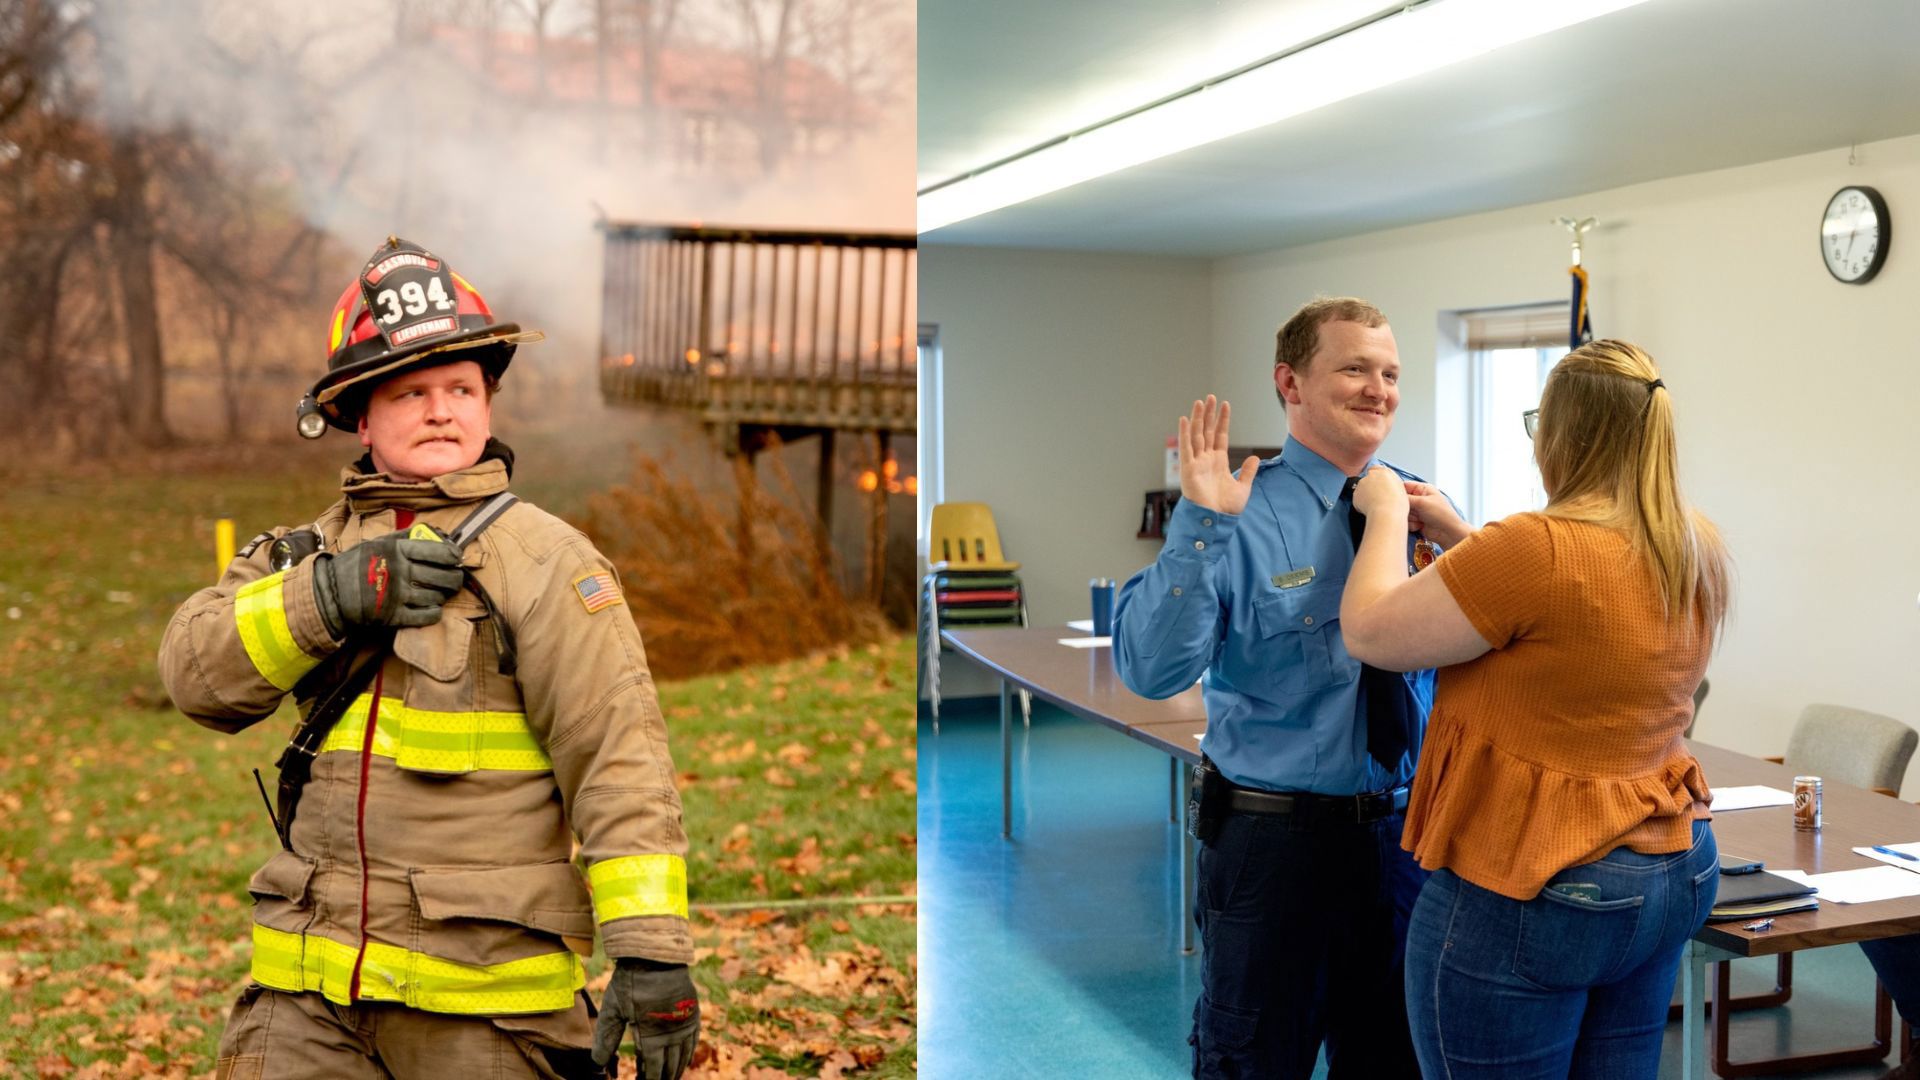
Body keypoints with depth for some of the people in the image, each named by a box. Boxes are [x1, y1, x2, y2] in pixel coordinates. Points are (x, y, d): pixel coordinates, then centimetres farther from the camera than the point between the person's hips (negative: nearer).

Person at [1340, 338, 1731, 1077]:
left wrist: (1387, 514, 3)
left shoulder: (1536, 547, -23)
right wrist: (1459, 535, 17)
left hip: (1527, 896, -8)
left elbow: (1370, 634, -13)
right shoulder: (1699, 550, 3)